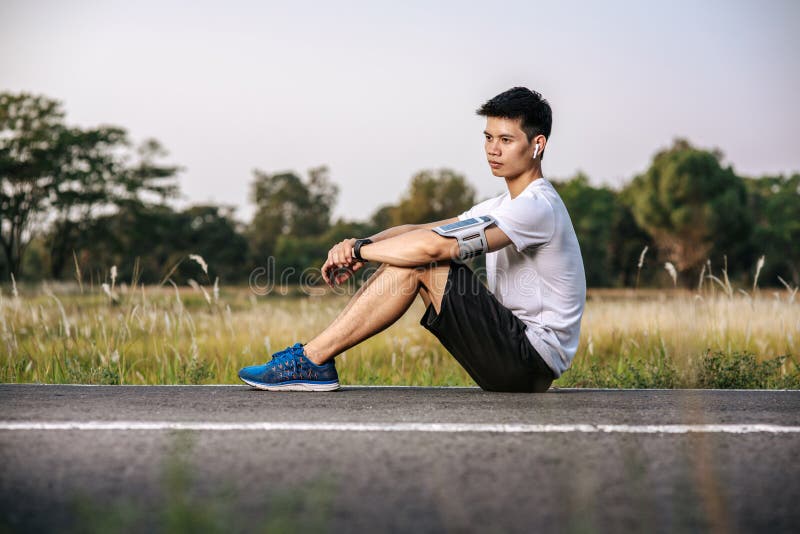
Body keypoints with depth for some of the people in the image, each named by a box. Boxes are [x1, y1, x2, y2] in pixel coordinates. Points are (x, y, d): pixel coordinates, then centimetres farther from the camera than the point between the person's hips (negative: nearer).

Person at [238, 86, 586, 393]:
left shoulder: (537, 206, -16)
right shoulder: (504, 206, 18)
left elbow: (438, 244, -26)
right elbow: (419, 231, 13)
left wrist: (360, 250, -15)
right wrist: (358, 246, -5)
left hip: (533, 361, -9)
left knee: (423, 262, -18)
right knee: (408, 257, 2)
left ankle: (312, 359, -14)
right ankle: (314, 360, -3)